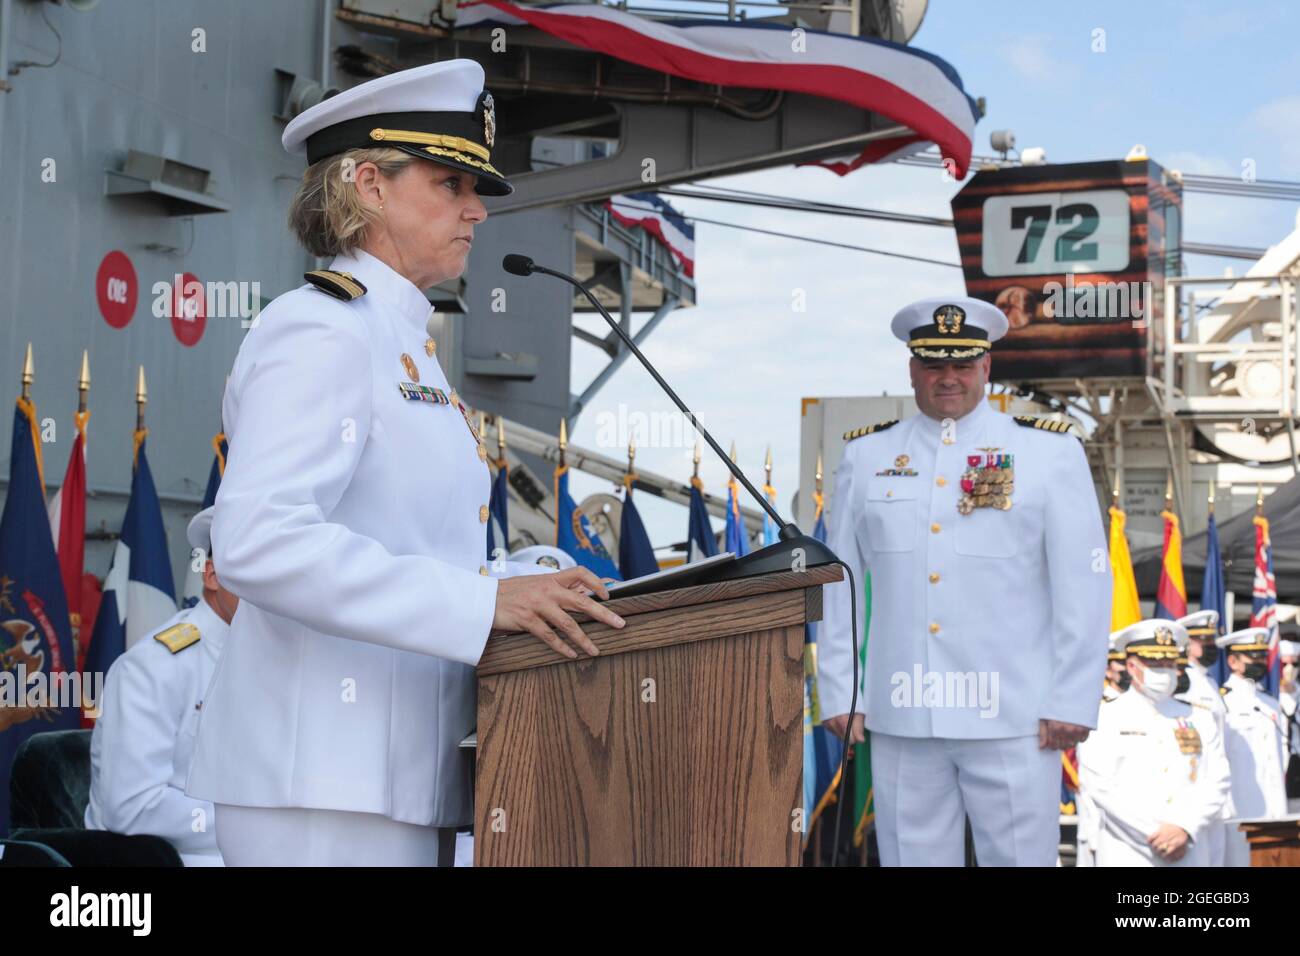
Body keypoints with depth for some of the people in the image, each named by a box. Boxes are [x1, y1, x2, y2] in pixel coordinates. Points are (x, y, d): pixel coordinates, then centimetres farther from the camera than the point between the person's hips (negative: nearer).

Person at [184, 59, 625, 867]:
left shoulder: (402, 342, 18)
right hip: (326, 781, -9)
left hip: (401, 771, 9)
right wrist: (484, 601, -27)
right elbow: (258, 541, -25)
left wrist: (544, 588, 6)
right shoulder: (319, 332, -11)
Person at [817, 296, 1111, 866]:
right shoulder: (865, 457, 9)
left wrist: (1071, 703, -6)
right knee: (912, 856, 8)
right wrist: (839, 694, 5)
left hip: (1013, 721, -2)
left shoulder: (1051, 453, 1)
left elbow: (1084, 585, -1)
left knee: (1020, 856, 2)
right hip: (899, 722, 2)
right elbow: (840, 583, 10)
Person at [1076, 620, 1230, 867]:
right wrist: (1155, 833, -12)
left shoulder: (1200, 720, 15)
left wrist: (1186, 828, -10)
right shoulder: (1104, 719, 3)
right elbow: (1098, 784, -8)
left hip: (1188, 854, 3)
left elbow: (1217, 783, 6)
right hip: (1128, 856, -3)